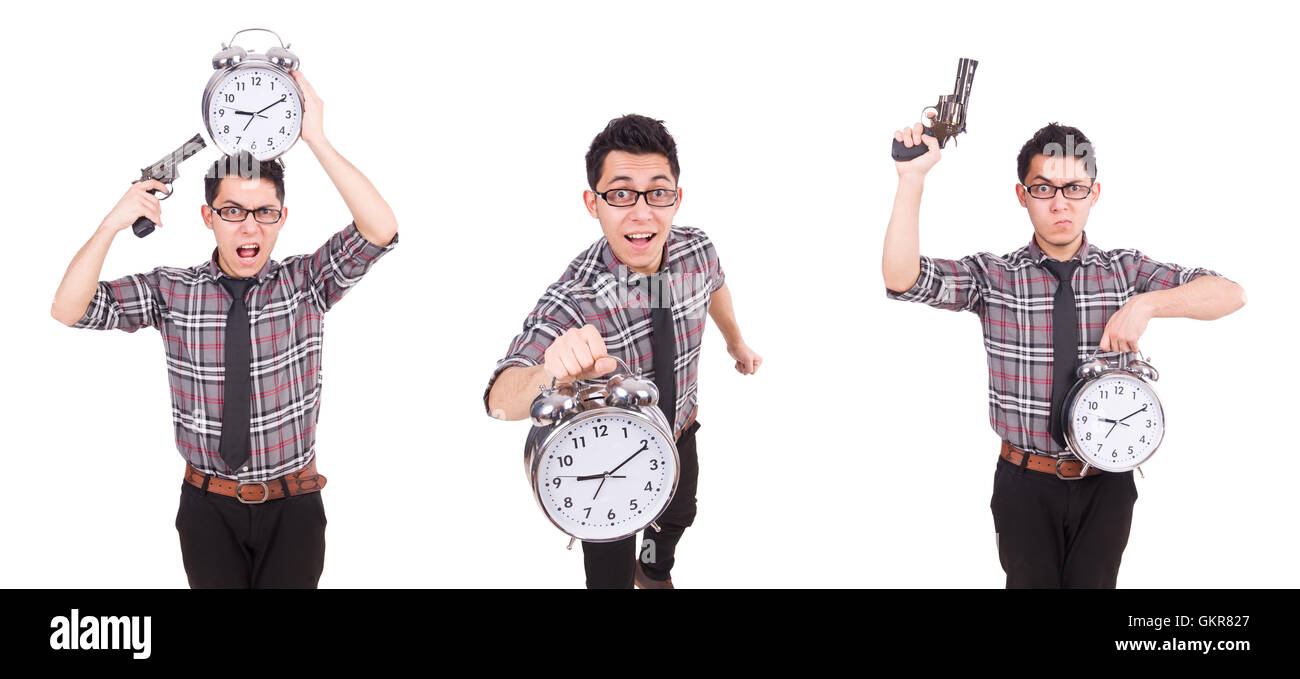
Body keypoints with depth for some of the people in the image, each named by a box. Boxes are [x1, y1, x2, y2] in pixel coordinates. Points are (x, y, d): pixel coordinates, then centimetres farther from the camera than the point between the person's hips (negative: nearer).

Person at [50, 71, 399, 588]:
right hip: (209, 506, 1)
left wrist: (316, 139, -25)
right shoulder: (171, 292, 1)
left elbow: (381, 230, -17)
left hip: (292, 505, 0)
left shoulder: (305, 283, -2)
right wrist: (112, 225, -20)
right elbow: (68, 310, -5)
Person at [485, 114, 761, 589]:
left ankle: (655, 572, 65)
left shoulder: (696, 250, -21)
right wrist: (555, 371, -74)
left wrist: (735, 340, 23)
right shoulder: (572, 301, -38)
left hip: (679, 434, 6)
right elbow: (501, 400, -52)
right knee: (611, 574, 10)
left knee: (678, 516, 31)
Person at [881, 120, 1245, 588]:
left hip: (1105, 484, 2)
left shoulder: (1126, 270, 2)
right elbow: (902, 278, -18)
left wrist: (1146, 305, -20)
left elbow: (1230, 295, -4)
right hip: (1025, 484, -1)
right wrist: (912, 178, -25)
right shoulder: (993, 276, -4)